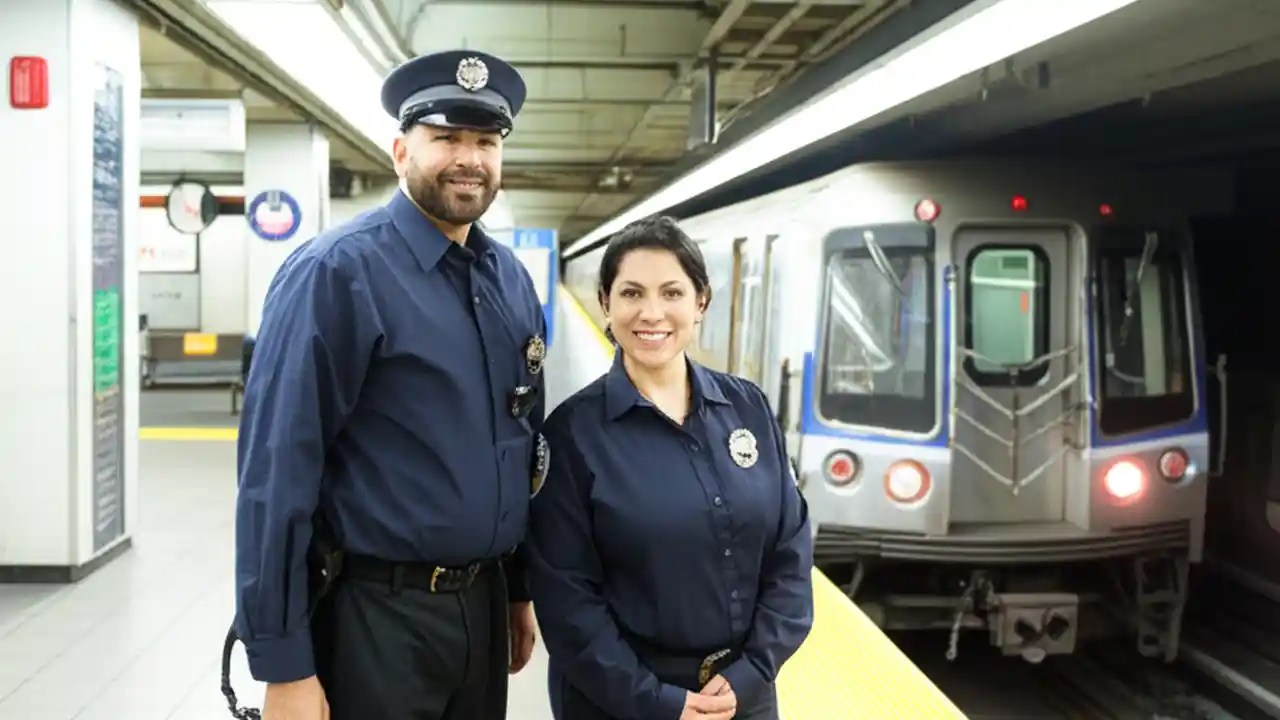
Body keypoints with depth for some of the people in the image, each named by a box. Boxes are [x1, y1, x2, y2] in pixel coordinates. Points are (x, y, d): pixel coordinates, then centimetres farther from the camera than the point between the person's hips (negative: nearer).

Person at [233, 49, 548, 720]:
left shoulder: (513, 280, 7)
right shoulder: (336, 272, -13)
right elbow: (277, 471, -16)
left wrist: (520, 588, 15)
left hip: (484, 605, 6)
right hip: (376, 618, -6)